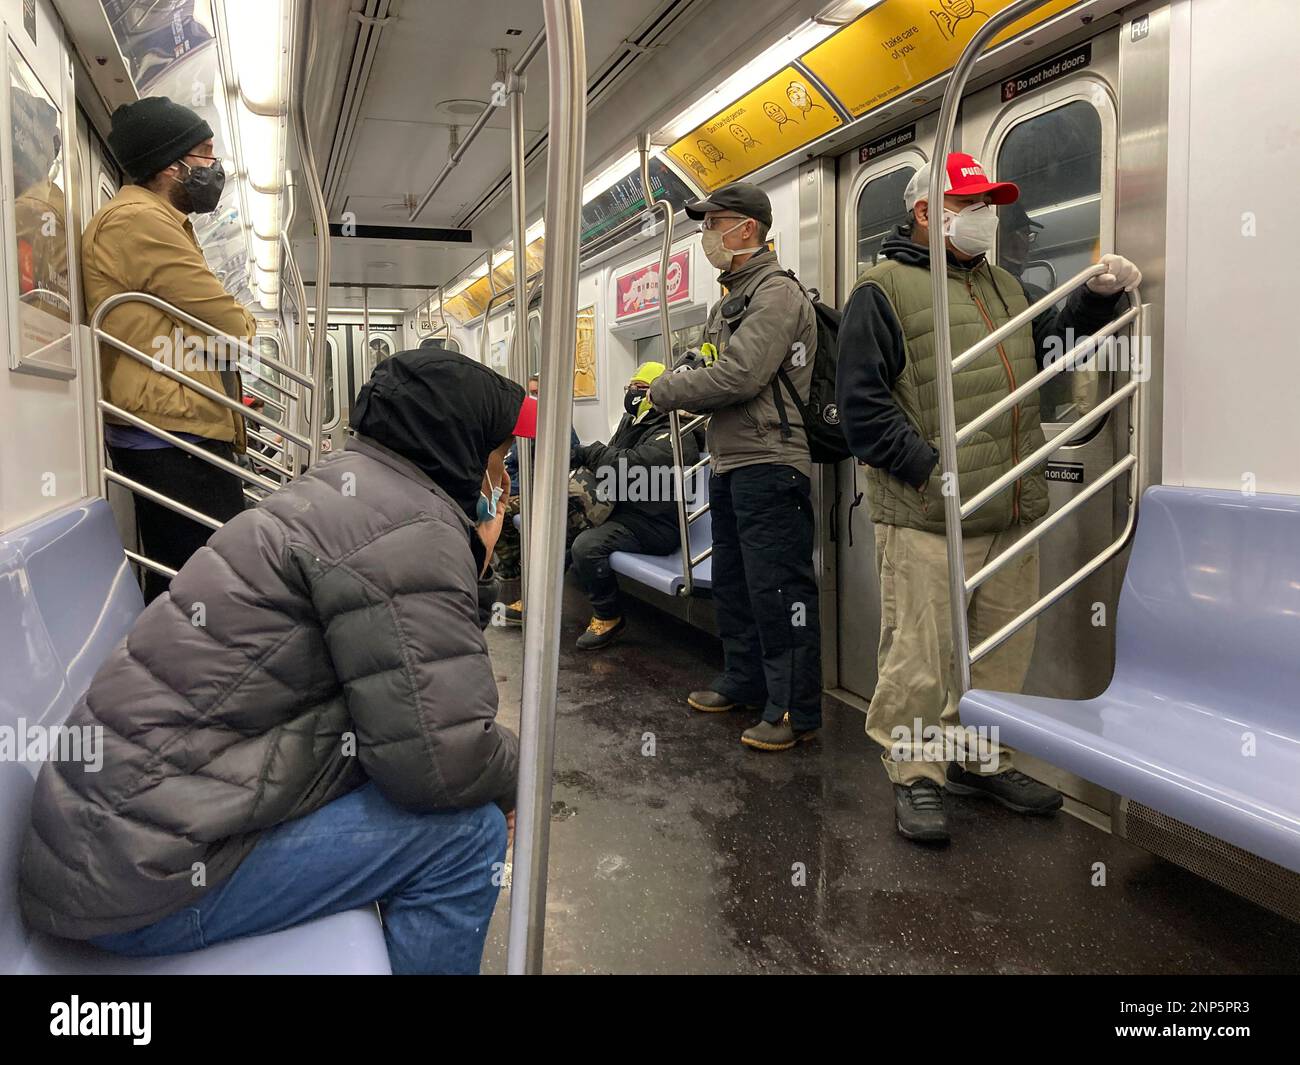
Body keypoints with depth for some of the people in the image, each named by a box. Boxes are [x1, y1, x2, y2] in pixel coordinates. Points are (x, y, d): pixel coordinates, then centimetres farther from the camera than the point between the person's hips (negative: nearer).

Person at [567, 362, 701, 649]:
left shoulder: (673, 436, -15)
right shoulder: (633, 424, 17)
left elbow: (632, 465, -29)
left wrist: (590, 453, -19)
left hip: (654, 526, -10)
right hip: (625, 512, 10)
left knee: (587, 546, -27)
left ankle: (609, 618, -9)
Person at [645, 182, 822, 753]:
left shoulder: (777, 293, -11)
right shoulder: (729, 301, 20)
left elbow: (740, 377, -22)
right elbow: (707, 367, 23)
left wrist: (666, 392, -10)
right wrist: (683, 377, 0)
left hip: (770, 465, -10)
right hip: (728, 463, 10)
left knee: (778, 589, -7)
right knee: (731, 583, 17)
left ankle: (795, 709, 2)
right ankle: (745, 682, 31)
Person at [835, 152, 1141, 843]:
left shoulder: (1003, 286, 22)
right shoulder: (884, 291, -4)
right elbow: (860, 402, -12)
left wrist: (1096, 299, 8)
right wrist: (928, 469, -18)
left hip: (1013, 515, 8)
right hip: (927, 521, -8)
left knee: (1002, 650, 16)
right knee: (921, 657, -2)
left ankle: (979, 759, 32)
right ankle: (915, 776, 15)